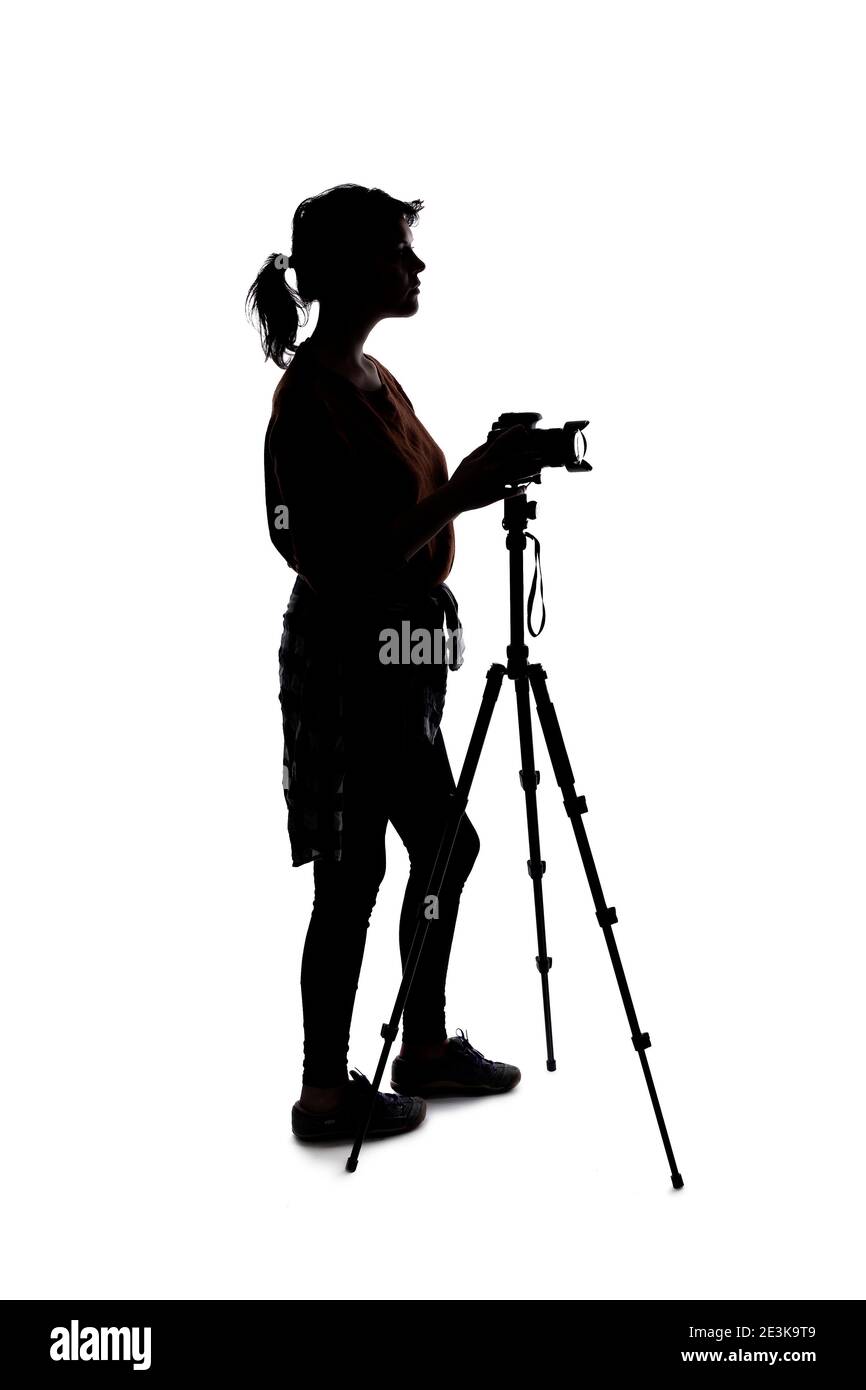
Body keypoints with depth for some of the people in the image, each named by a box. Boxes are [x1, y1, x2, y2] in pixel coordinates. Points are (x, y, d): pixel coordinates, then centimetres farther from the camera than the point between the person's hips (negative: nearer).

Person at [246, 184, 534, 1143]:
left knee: (446, 845, 16)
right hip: (347, 657, -10)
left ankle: (426, 1047, 32)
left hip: (397, 653, 10)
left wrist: (480, 478, 9)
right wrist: (459, 495, -26)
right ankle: (325, 1094, 17)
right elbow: (339, 561, -23)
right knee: (352, 873, 1)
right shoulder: (310, 395, -18)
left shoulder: (371, 375, 11)